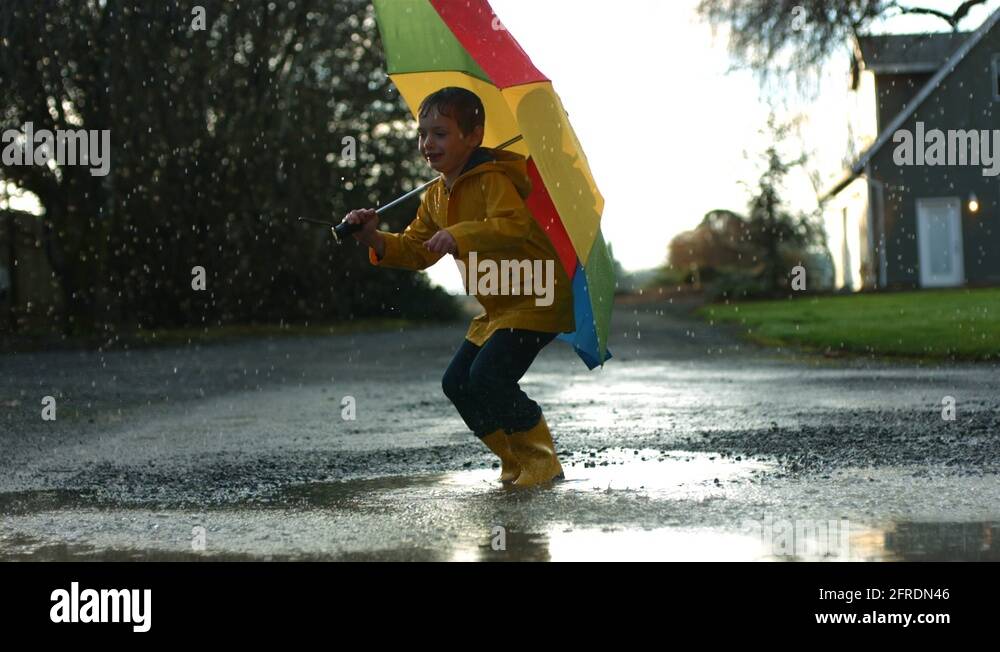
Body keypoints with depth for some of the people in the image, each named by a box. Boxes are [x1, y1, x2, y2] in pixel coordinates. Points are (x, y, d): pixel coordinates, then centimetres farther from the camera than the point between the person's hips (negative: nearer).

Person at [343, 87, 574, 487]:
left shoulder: (492, 179, -18)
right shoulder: (435, 197, 10)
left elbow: (515, 224, -37)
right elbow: (415, 249, 11)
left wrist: (460, 236, -49)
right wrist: (377, 240, -7)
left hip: (535, 300, -10)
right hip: (495, 308, 10)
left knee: (487, 376, -22)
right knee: (456, 383, 5)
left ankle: (543, 462, -7)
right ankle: (515, 459, 16)